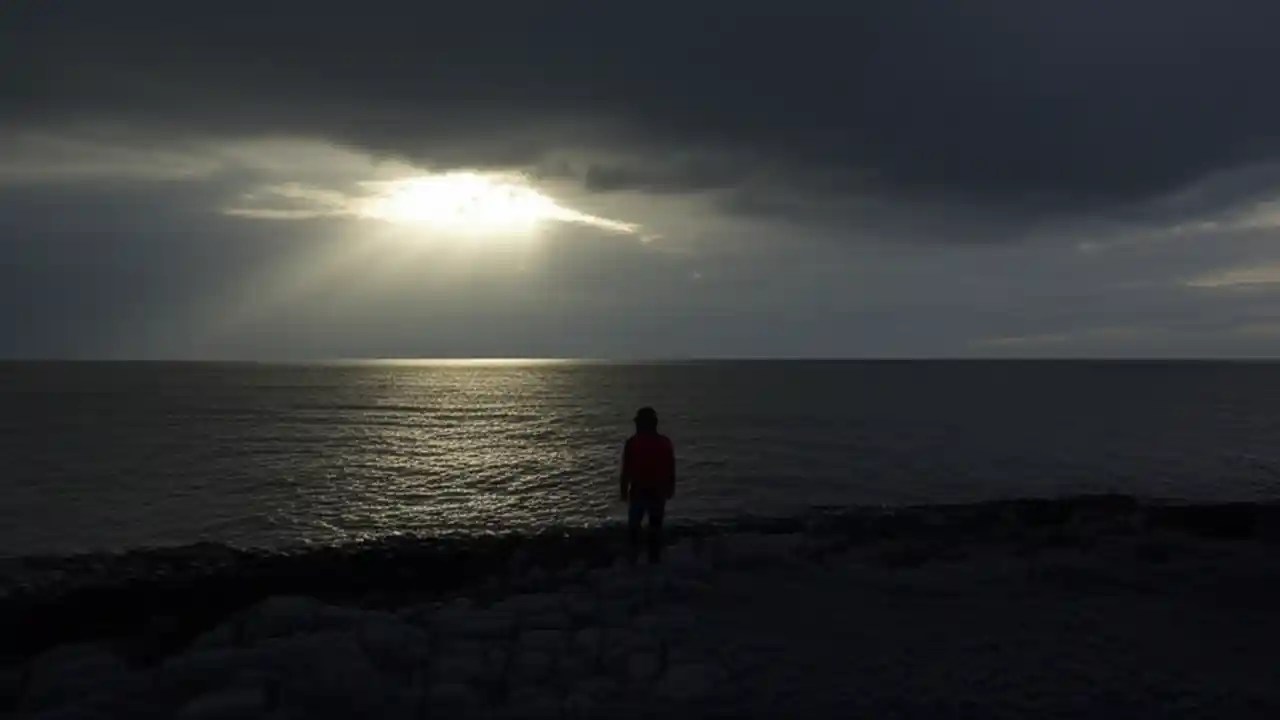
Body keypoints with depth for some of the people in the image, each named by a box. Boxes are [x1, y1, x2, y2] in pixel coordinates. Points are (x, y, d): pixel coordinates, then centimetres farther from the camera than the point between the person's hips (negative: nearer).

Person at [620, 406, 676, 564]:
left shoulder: (632, 442, -10)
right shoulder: (665, 442, -3)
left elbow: (626, 470, -8)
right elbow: (671, 469, 3)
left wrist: (624, 489, 1)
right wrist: (671, 488, 14)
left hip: (638, 490, -2)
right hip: (658, 490, 2)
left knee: (634, 523, 15)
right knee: (656, 524, 10)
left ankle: (634, 553, 10)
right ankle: (654, 556, 13)